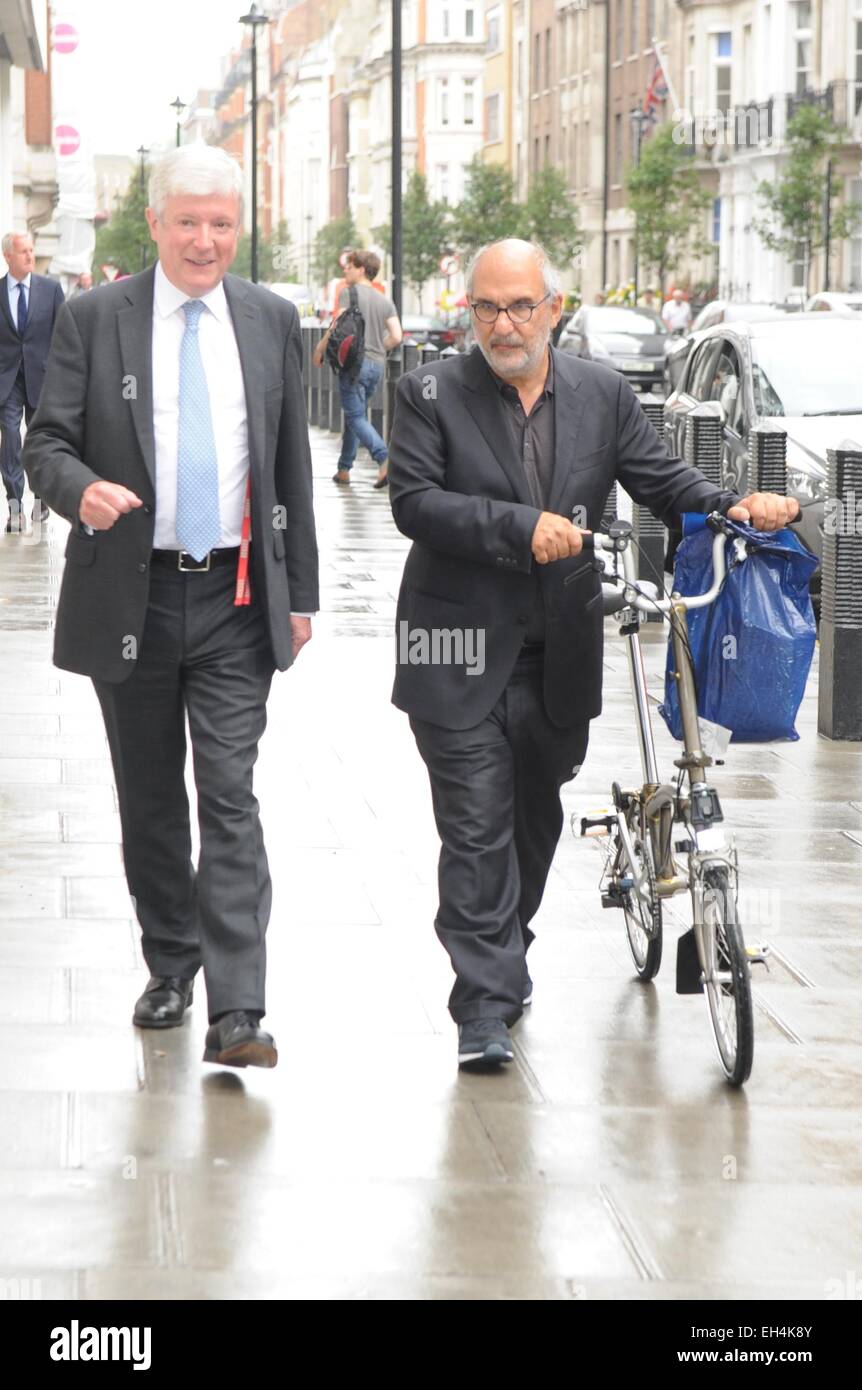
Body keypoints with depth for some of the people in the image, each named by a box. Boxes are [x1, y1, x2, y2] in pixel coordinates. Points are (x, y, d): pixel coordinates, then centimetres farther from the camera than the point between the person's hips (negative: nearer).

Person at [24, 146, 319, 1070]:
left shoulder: (271, 322, 6)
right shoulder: (94, 320, 0)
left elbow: (291, 465, 10)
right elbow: (46, 444, -2)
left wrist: (300, 593, 7)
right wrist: (81, 490, -26)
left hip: (236, 599, 0)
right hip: (130, 599, 0)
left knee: (230, 800, -8)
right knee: (150, 802, 12)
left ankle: (236, 1015, -12)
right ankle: (170, 968, 29)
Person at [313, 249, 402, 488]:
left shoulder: (349, 293, -5)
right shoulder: (385, 300, 11)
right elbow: (396, 337, 3)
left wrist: (320, 348, 0)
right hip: (376, 365, 7)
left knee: (356, 417, -8)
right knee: (354, 414, 18)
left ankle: (385, 460, -28)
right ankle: (344, 469, 21)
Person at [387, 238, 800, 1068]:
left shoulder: (602, 395, 6)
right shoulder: (431, 394, -4)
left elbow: (659, 478, 5)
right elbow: (414, 500, -14)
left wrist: (732, 507, -15)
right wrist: (519, 527, -24)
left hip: (559, 652, 4)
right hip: (462, 649, -4)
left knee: (535, 814, 18)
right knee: (477, 827, -7)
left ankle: (505, 947, 40)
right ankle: (485, 1004, -4)